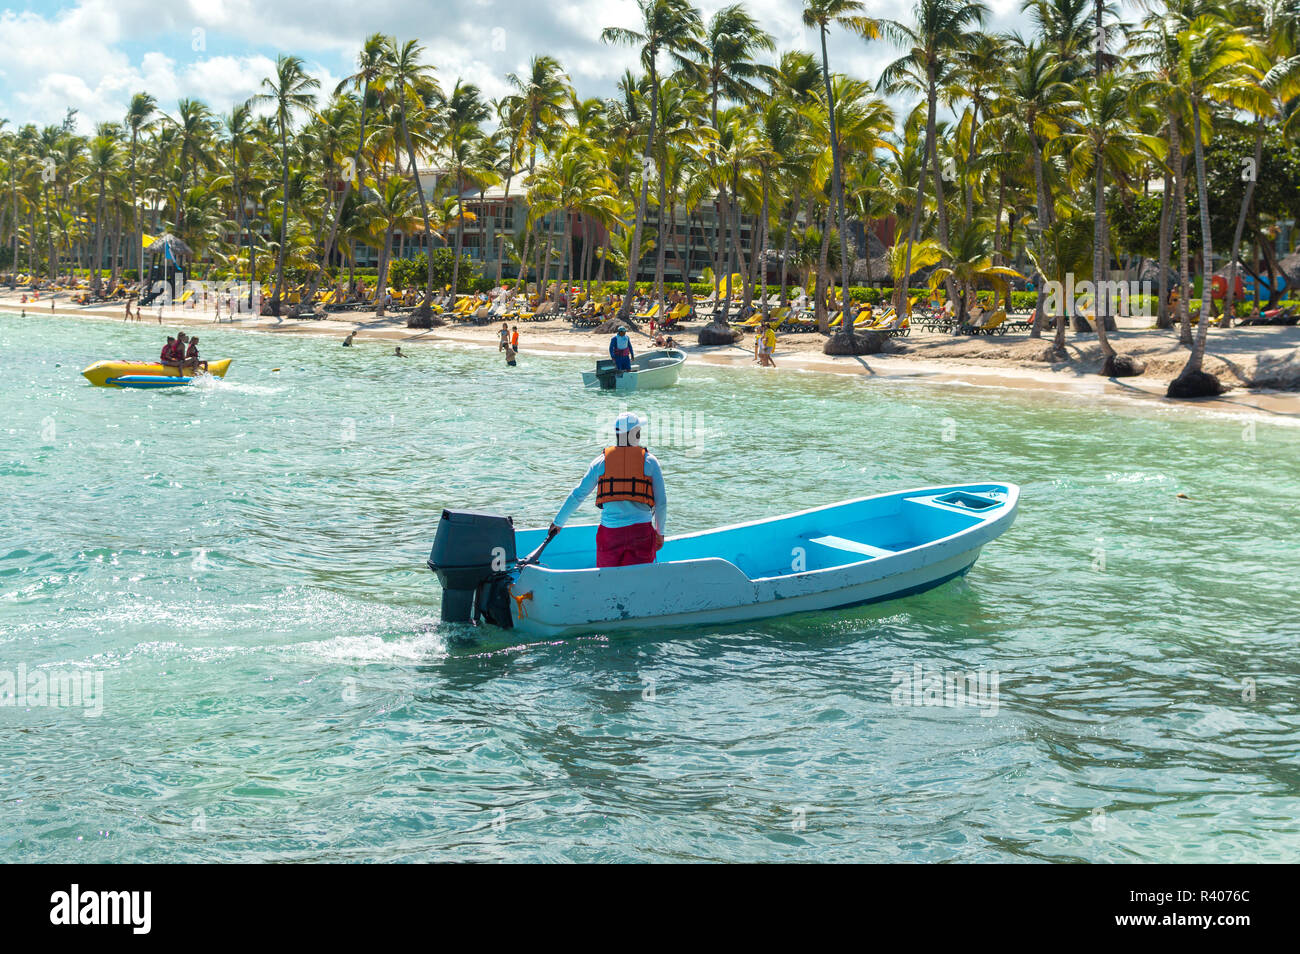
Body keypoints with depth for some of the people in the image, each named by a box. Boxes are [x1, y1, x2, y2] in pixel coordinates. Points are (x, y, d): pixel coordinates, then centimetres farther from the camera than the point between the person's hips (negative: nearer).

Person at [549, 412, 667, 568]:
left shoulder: (601, 461, 5)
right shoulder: (649, 461, 2)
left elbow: (578, 495, 10)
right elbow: (661, 502, 4)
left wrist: (558, 521, 22)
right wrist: (660, 532, 19)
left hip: (609, 532, 1)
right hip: (641, 532, -1)